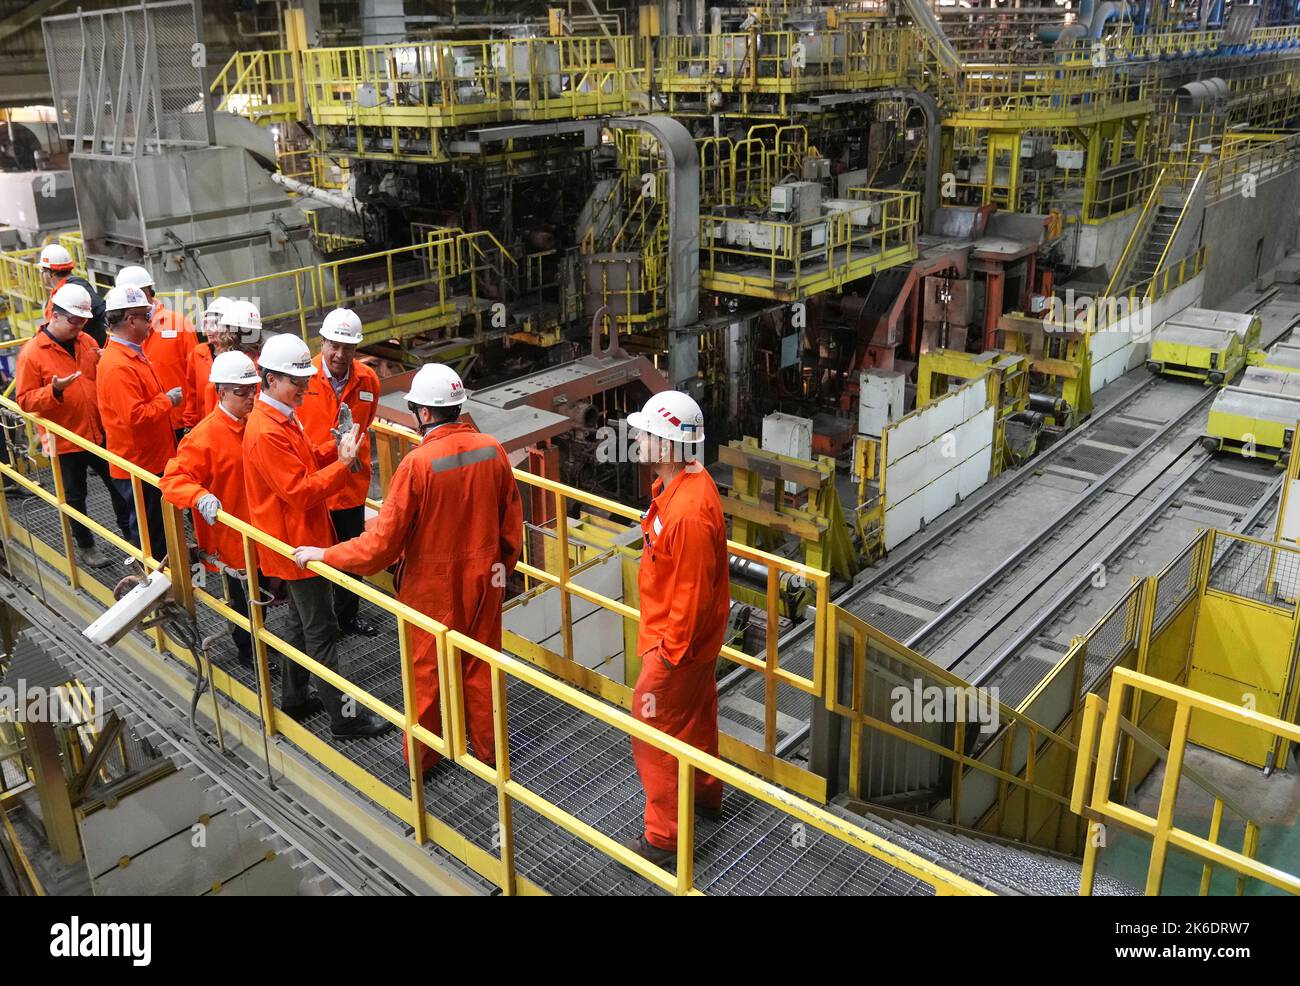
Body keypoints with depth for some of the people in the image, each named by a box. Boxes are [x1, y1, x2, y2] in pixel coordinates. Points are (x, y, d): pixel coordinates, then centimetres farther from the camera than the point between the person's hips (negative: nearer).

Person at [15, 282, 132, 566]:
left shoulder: (86, 341, 3)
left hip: (100, 433, 4)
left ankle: (129, 534, 31)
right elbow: (24, 400, -12)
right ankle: (85, 546, 27)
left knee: (118, 485, 14)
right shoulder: (32, 353, -12)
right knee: (75, 496, 11)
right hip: (65, 439, -4)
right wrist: (54, 390, -29)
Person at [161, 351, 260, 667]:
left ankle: (256, 638, 45)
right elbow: (173, 478, -25)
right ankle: (248, 653, 31)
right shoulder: (204, 436, -22)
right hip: (231, 533, -7)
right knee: (244, 597, 10)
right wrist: (200, 496, -43)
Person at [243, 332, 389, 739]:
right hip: (296, 544, -10)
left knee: (302, 621, 20)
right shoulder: (265, 433, -24)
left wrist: (334, 449, -2)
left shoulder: (283, 417, 8)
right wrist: (343, 463, -26)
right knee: (321, 630, -2)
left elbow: (304, 462, 15)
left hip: (302, 540, 10)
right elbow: (300, 492, -25)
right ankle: (342, 716, 6)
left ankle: (296, 698, 34)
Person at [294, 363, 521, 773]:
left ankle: (422, 757, 32)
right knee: (480, 666, 19)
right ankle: (487, 749, 34)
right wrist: (505, 562, 18)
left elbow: (383, 542, -20)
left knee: (427, 671, 15)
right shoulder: (492, 449, -9)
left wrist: (324, 554, -9)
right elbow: (512, 517, 3)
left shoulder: (418, 463, -24)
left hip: (433, 584, -4)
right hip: (483, 577, 4)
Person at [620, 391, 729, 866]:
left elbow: (691, 596, -28)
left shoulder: (688, 512, -33)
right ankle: (706, 795, 47)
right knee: (696, 716, 26)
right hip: (697, 640, 10)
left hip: (679, 644, -10)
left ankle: (664, 836, 20)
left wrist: (665, 662, -20)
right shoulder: (685, 479, -1)